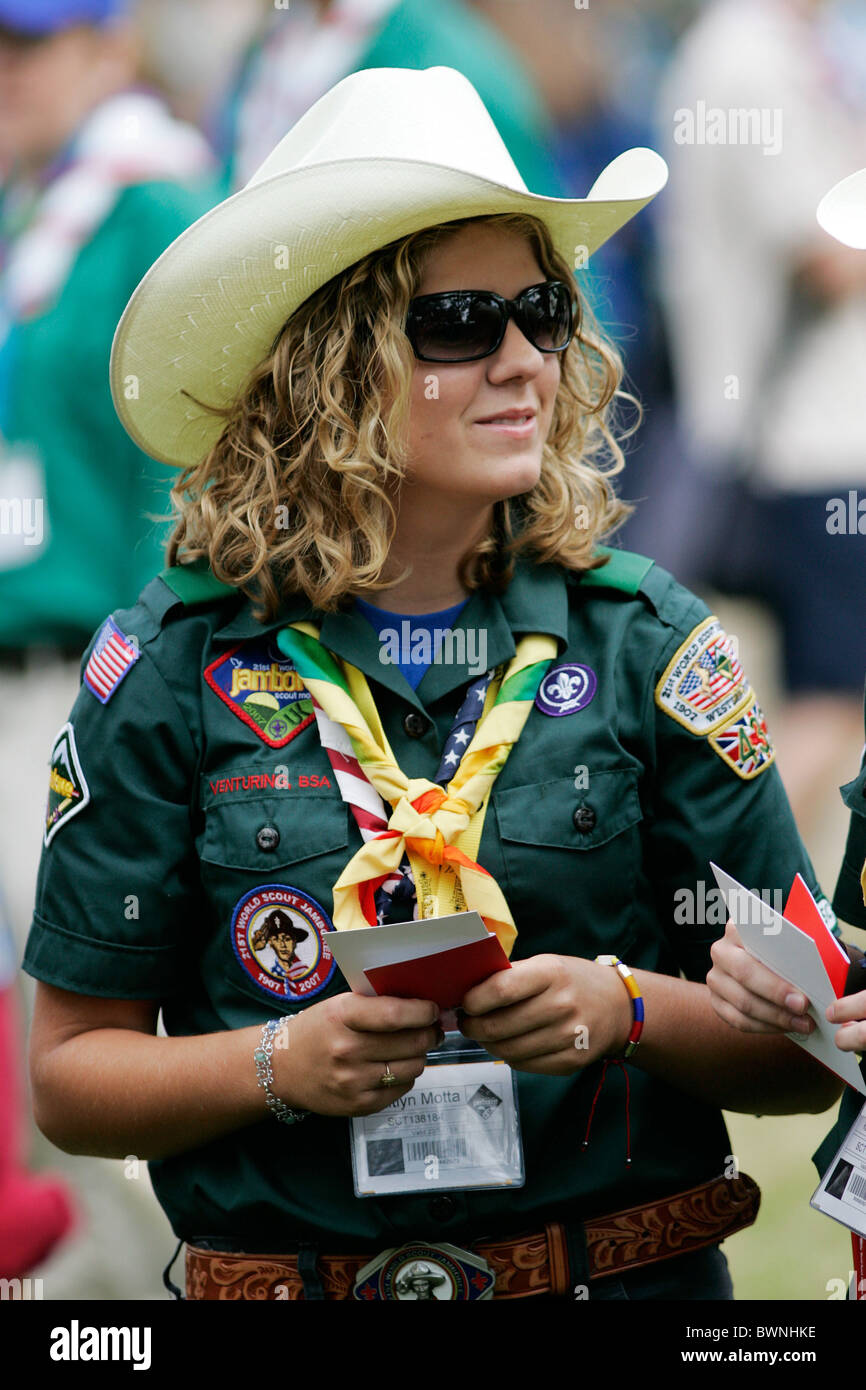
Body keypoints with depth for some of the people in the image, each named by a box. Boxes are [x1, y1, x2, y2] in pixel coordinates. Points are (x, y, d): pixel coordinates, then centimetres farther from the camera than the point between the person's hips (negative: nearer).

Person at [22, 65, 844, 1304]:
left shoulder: (645, 642, -2)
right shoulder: (171, 667, -5)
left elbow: (810, 1051, 0)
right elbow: (72, 1072, -2)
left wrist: (628, 1011, -17)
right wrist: (280, 1065, -17)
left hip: (636, 1277, 1)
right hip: (290, 1274, -1)